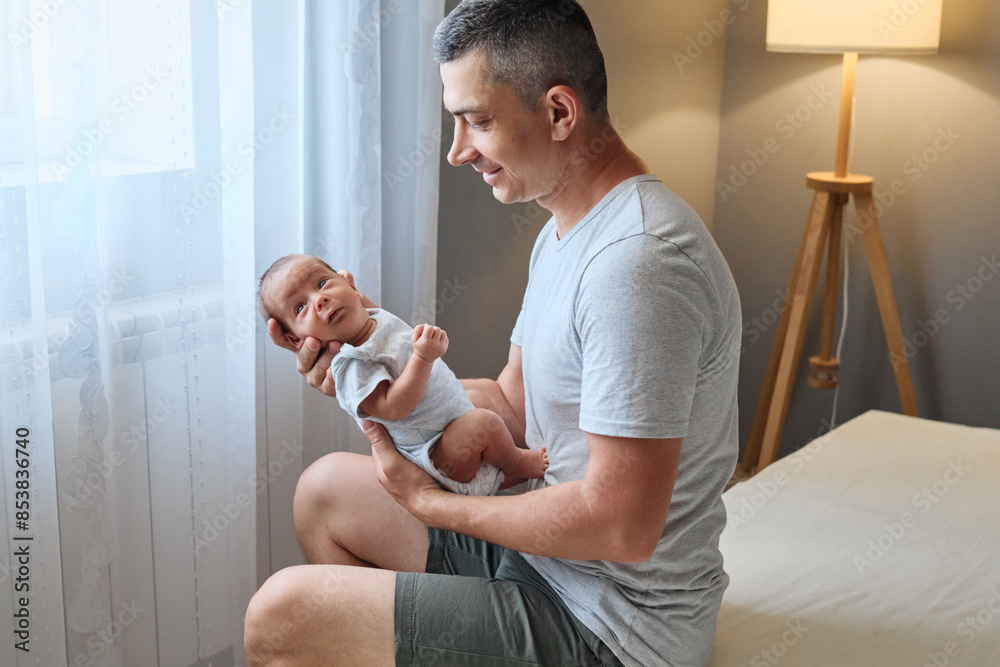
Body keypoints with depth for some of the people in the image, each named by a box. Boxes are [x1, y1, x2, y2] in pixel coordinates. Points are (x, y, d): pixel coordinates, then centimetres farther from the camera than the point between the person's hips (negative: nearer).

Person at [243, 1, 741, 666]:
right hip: (545, 548, 10)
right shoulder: (565, 232, 8)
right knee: (326, 488, 20)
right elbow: (514, 403, 13)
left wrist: (432, 503, -15)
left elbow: (621, 526, -29)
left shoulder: (638, 260, -28)